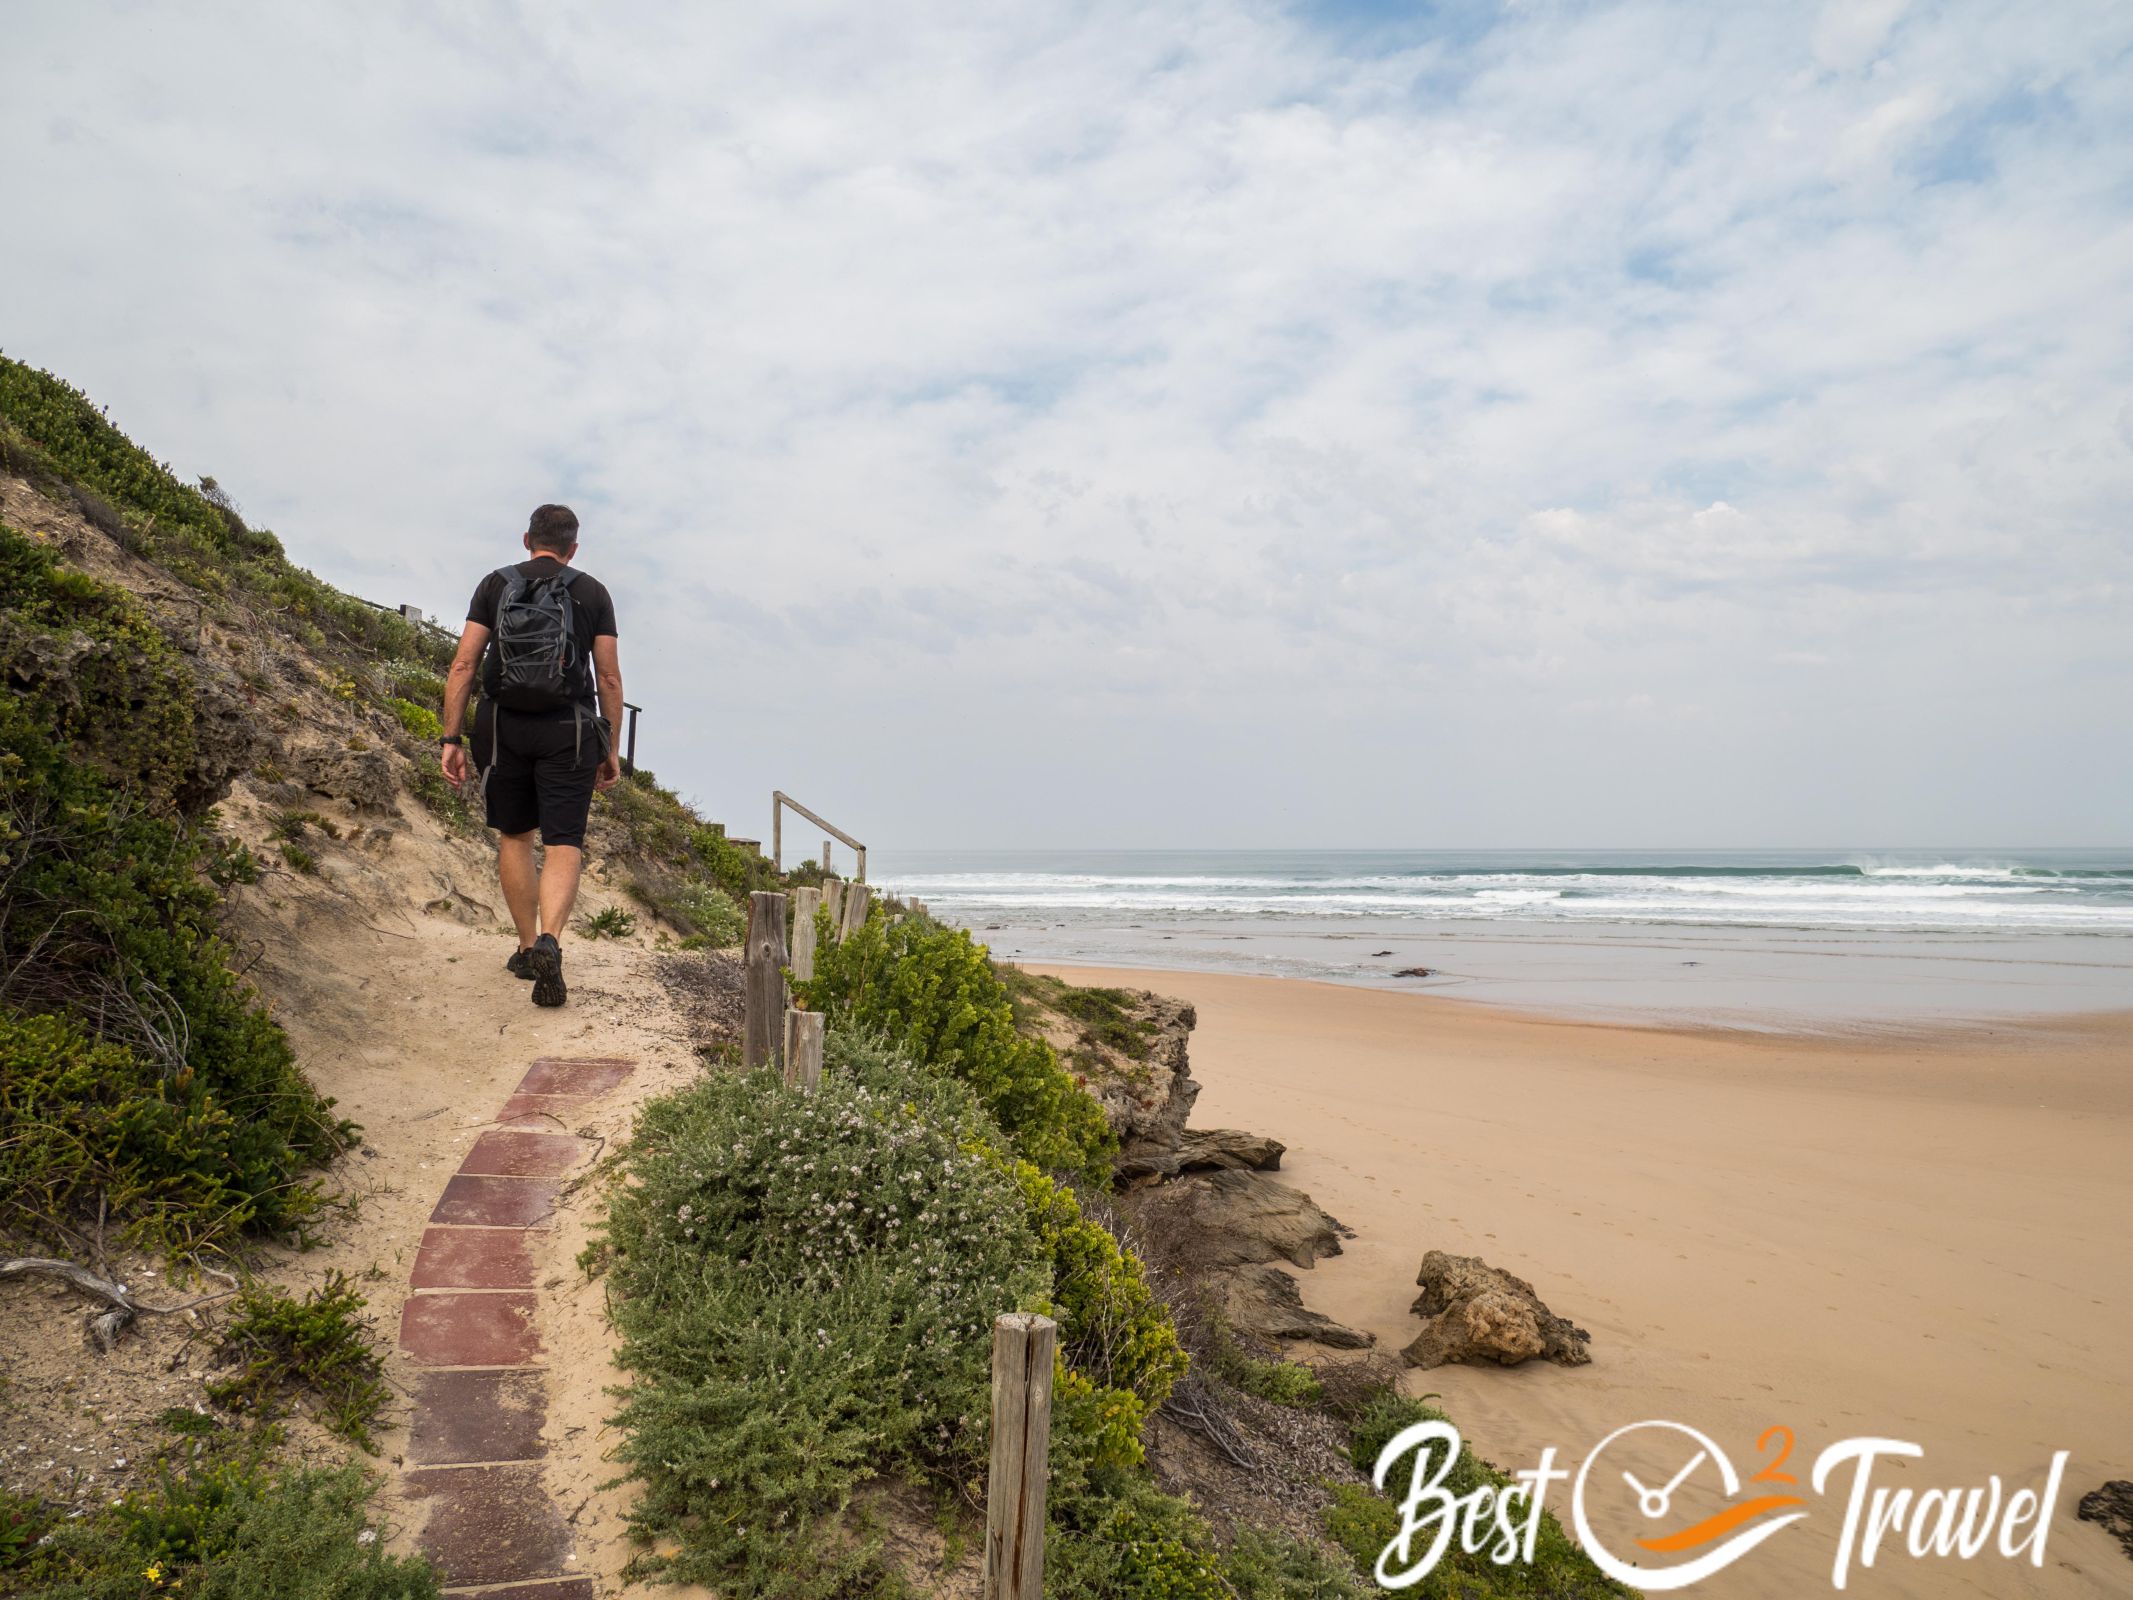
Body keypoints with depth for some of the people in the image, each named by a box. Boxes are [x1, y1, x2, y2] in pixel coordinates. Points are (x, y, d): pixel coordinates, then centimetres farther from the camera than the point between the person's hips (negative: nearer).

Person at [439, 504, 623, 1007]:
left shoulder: (495, 586, 5)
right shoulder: (592, 593, 3)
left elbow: (463, 666, -2)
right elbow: (609, 677, 1)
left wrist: (452, 740, 1)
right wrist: (610, 750, 7)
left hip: (503, 728, 2)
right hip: (568, 730, -2)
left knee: (514, 836, 18)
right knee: (563, 845, -1)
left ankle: (528, 947, 24)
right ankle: (549, 943, -23)